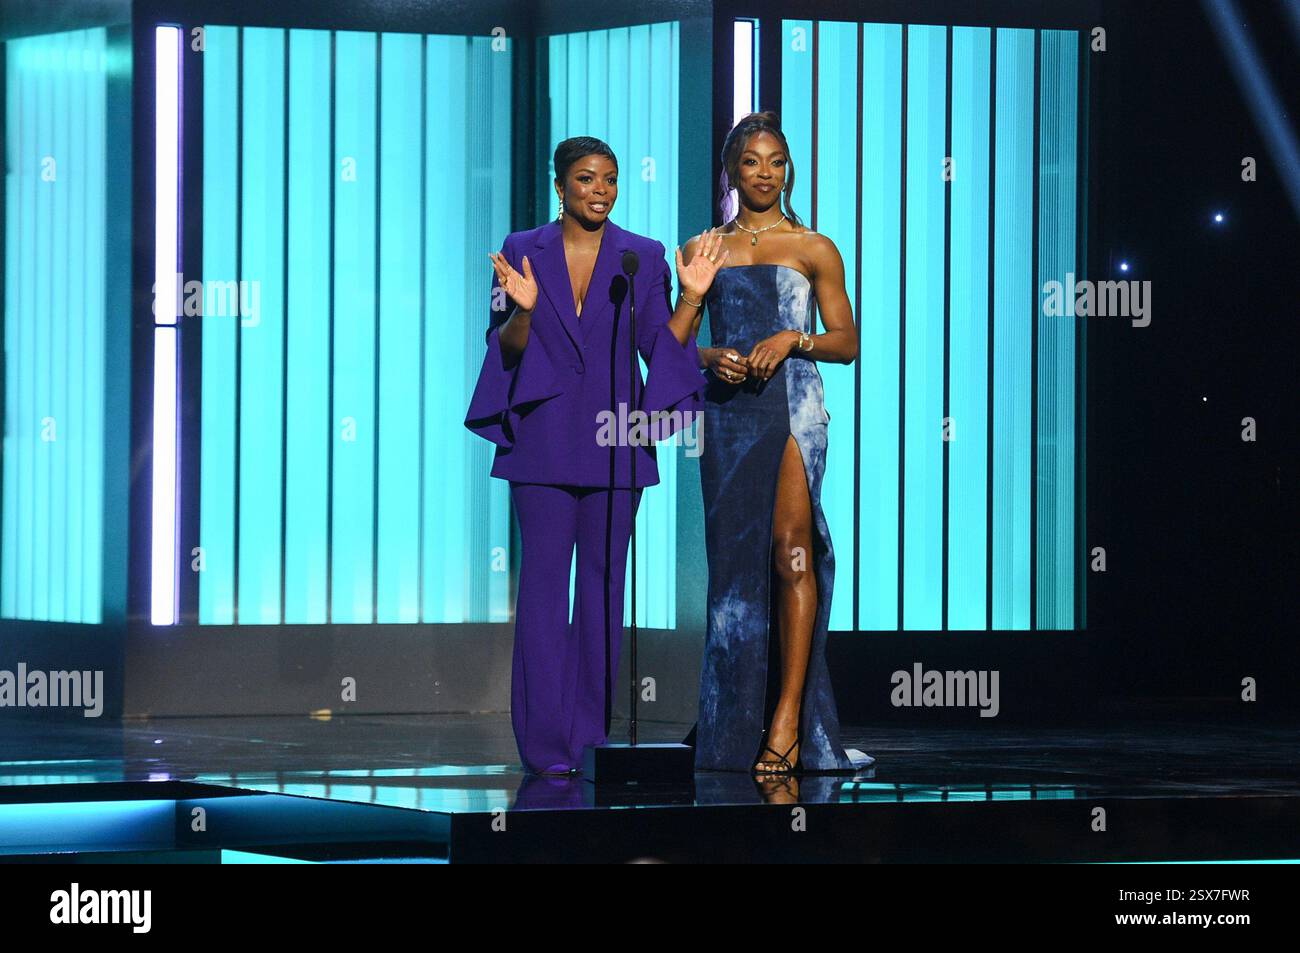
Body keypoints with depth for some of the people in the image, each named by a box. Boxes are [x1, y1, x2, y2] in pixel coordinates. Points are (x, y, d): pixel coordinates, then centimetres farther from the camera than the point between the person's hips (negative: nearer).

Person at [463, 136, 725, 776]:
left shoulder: (643, 256, 6)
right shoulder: (522, 252, 4)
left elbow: (663, 345, 3)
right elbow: (506, 349, 1)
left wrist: (691, 297, -12)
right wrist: (523, 310, -18)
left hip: (614, 439, 1)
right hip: (545, 440, -1)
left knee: (604, 583, 3)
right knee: (544, 583, -4)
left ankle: (593, 737, 8)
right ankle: (546, 741, -2)